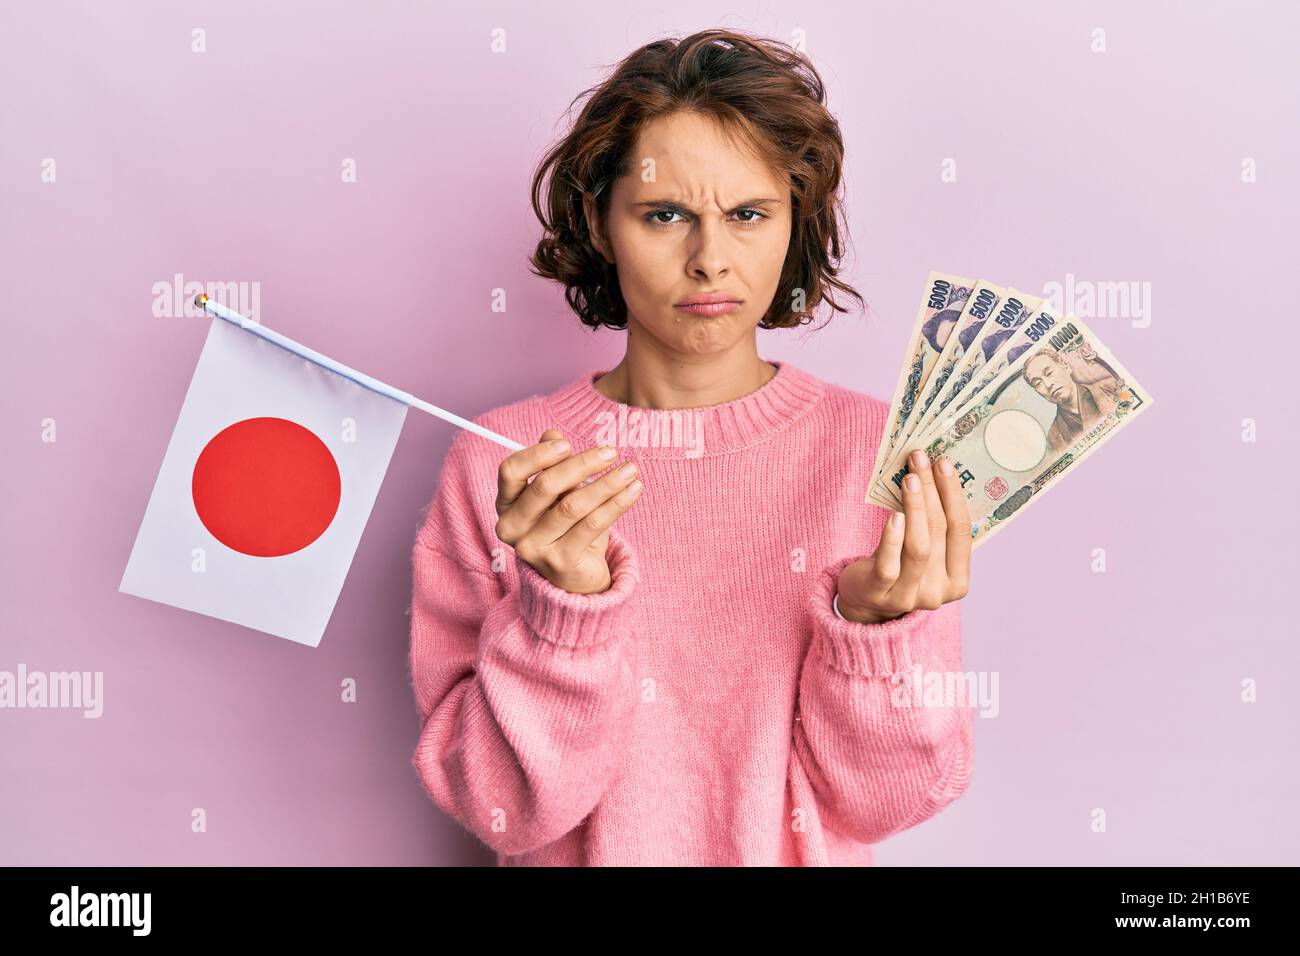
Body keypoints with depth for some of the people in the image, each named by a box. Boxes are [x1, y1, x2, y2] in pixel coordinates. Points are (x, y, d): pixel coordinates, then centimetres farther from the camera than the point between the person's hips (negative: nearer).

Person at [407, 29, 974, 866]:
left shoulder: (879, 453, -7)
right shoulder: (498, 465, -7)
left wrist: (876, 628, -21)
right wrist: (562, 606, -23)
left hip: (805, 856, 0)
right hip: (582, 858, 0)